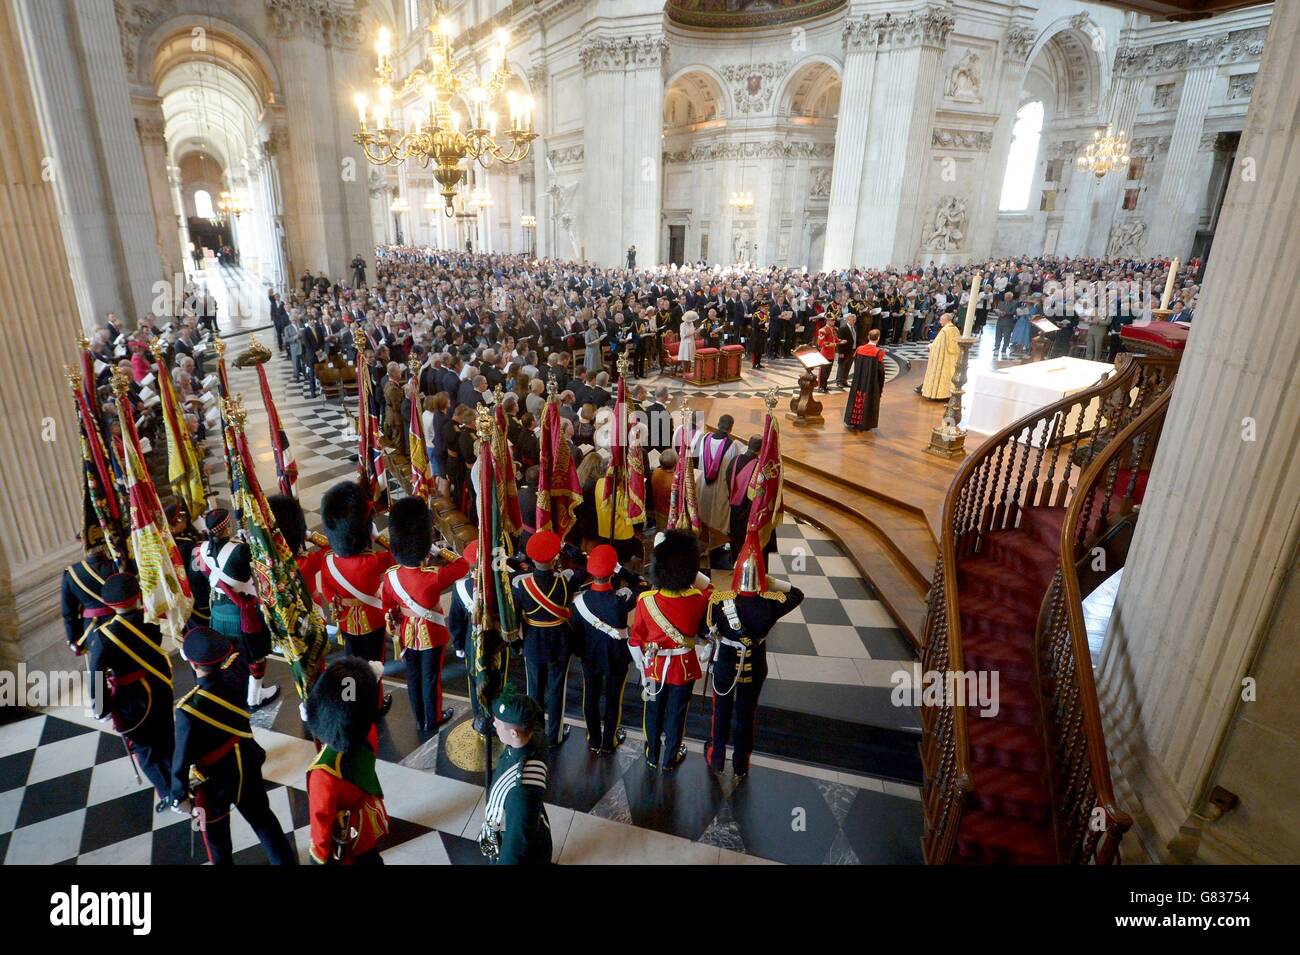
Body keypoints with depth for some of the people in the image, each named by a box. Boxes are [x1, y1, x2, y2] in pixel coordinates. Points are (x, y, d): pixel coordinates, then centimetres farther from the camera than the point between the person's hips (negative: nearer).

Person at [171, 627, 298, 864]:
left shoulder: (188, 710, -33)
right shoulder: (235, 677, -23)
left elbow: (183, 757, -20)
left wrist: (179, 795, -4)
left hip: (214, 782, -4)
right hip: (246, 767, 5)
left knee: (216, 835, 25)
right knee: (262, 818, 25)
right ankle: (286, 861, 40)